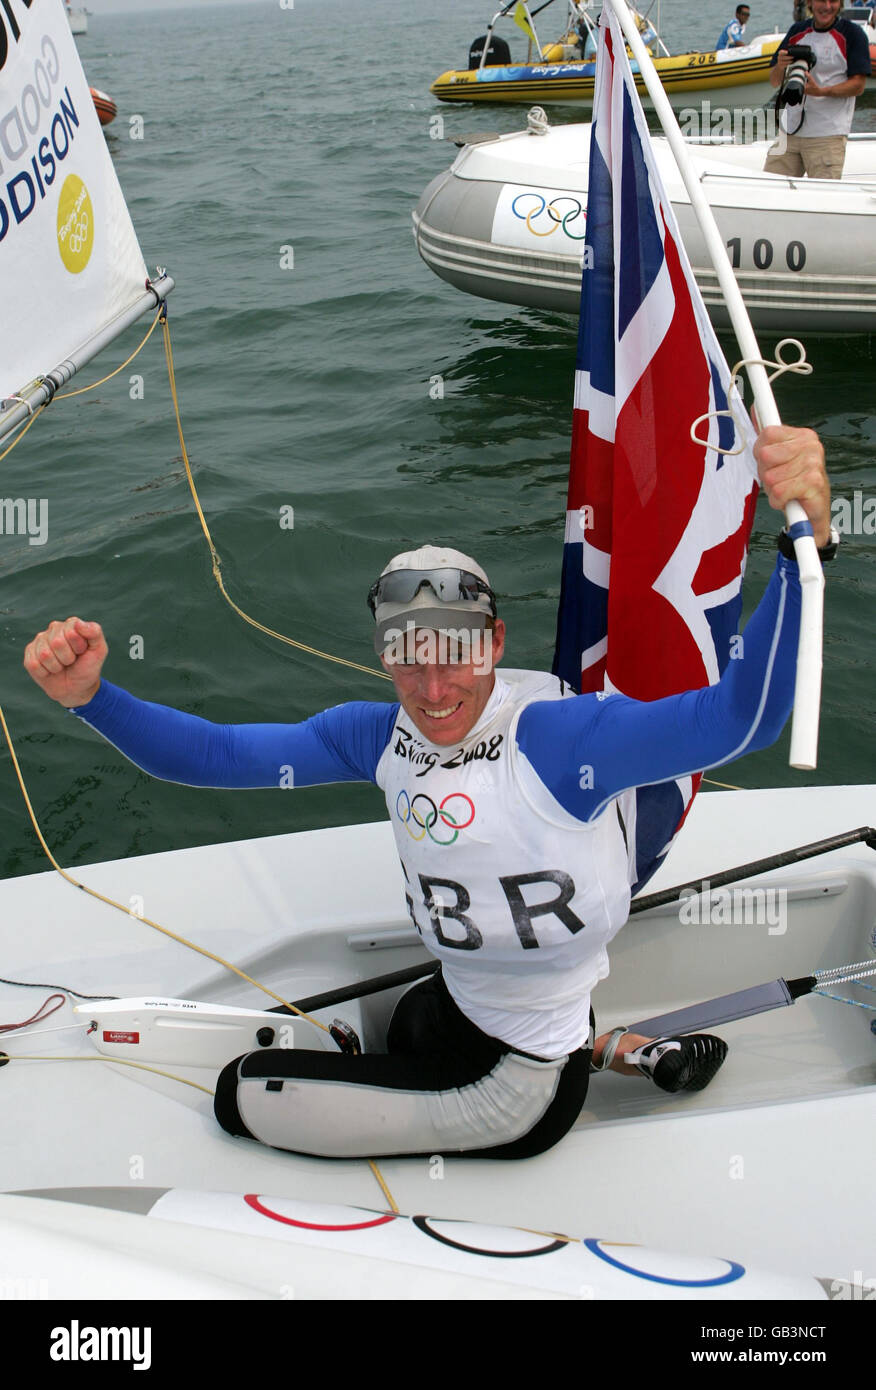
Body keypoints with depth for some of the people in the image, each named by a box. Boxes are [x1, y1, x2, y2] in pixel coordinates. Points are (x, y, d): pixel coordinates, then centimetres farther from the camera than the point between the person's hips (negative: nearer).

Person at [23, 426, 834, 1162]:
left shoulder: (555, 735, -28)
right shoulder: (379, 735, -8)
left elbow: (741, 717, -42)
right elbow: (216, 754, -6)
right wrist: (90, 695, -23)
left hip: (521, 1090, -7)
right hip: (456, 1005, 7)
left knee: (243, 1093, 5)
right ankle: (605, 1050, 27)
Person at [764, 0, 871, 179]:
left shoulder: (852, 33, -1)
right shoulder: (797, 31, 13)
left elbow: (858, 85, -7)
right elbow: (774, 81, 14)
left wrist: (820, 91, -23)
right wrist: (780, 67, -10)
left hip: (828, 135, -4)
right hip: (789, 131, 5)